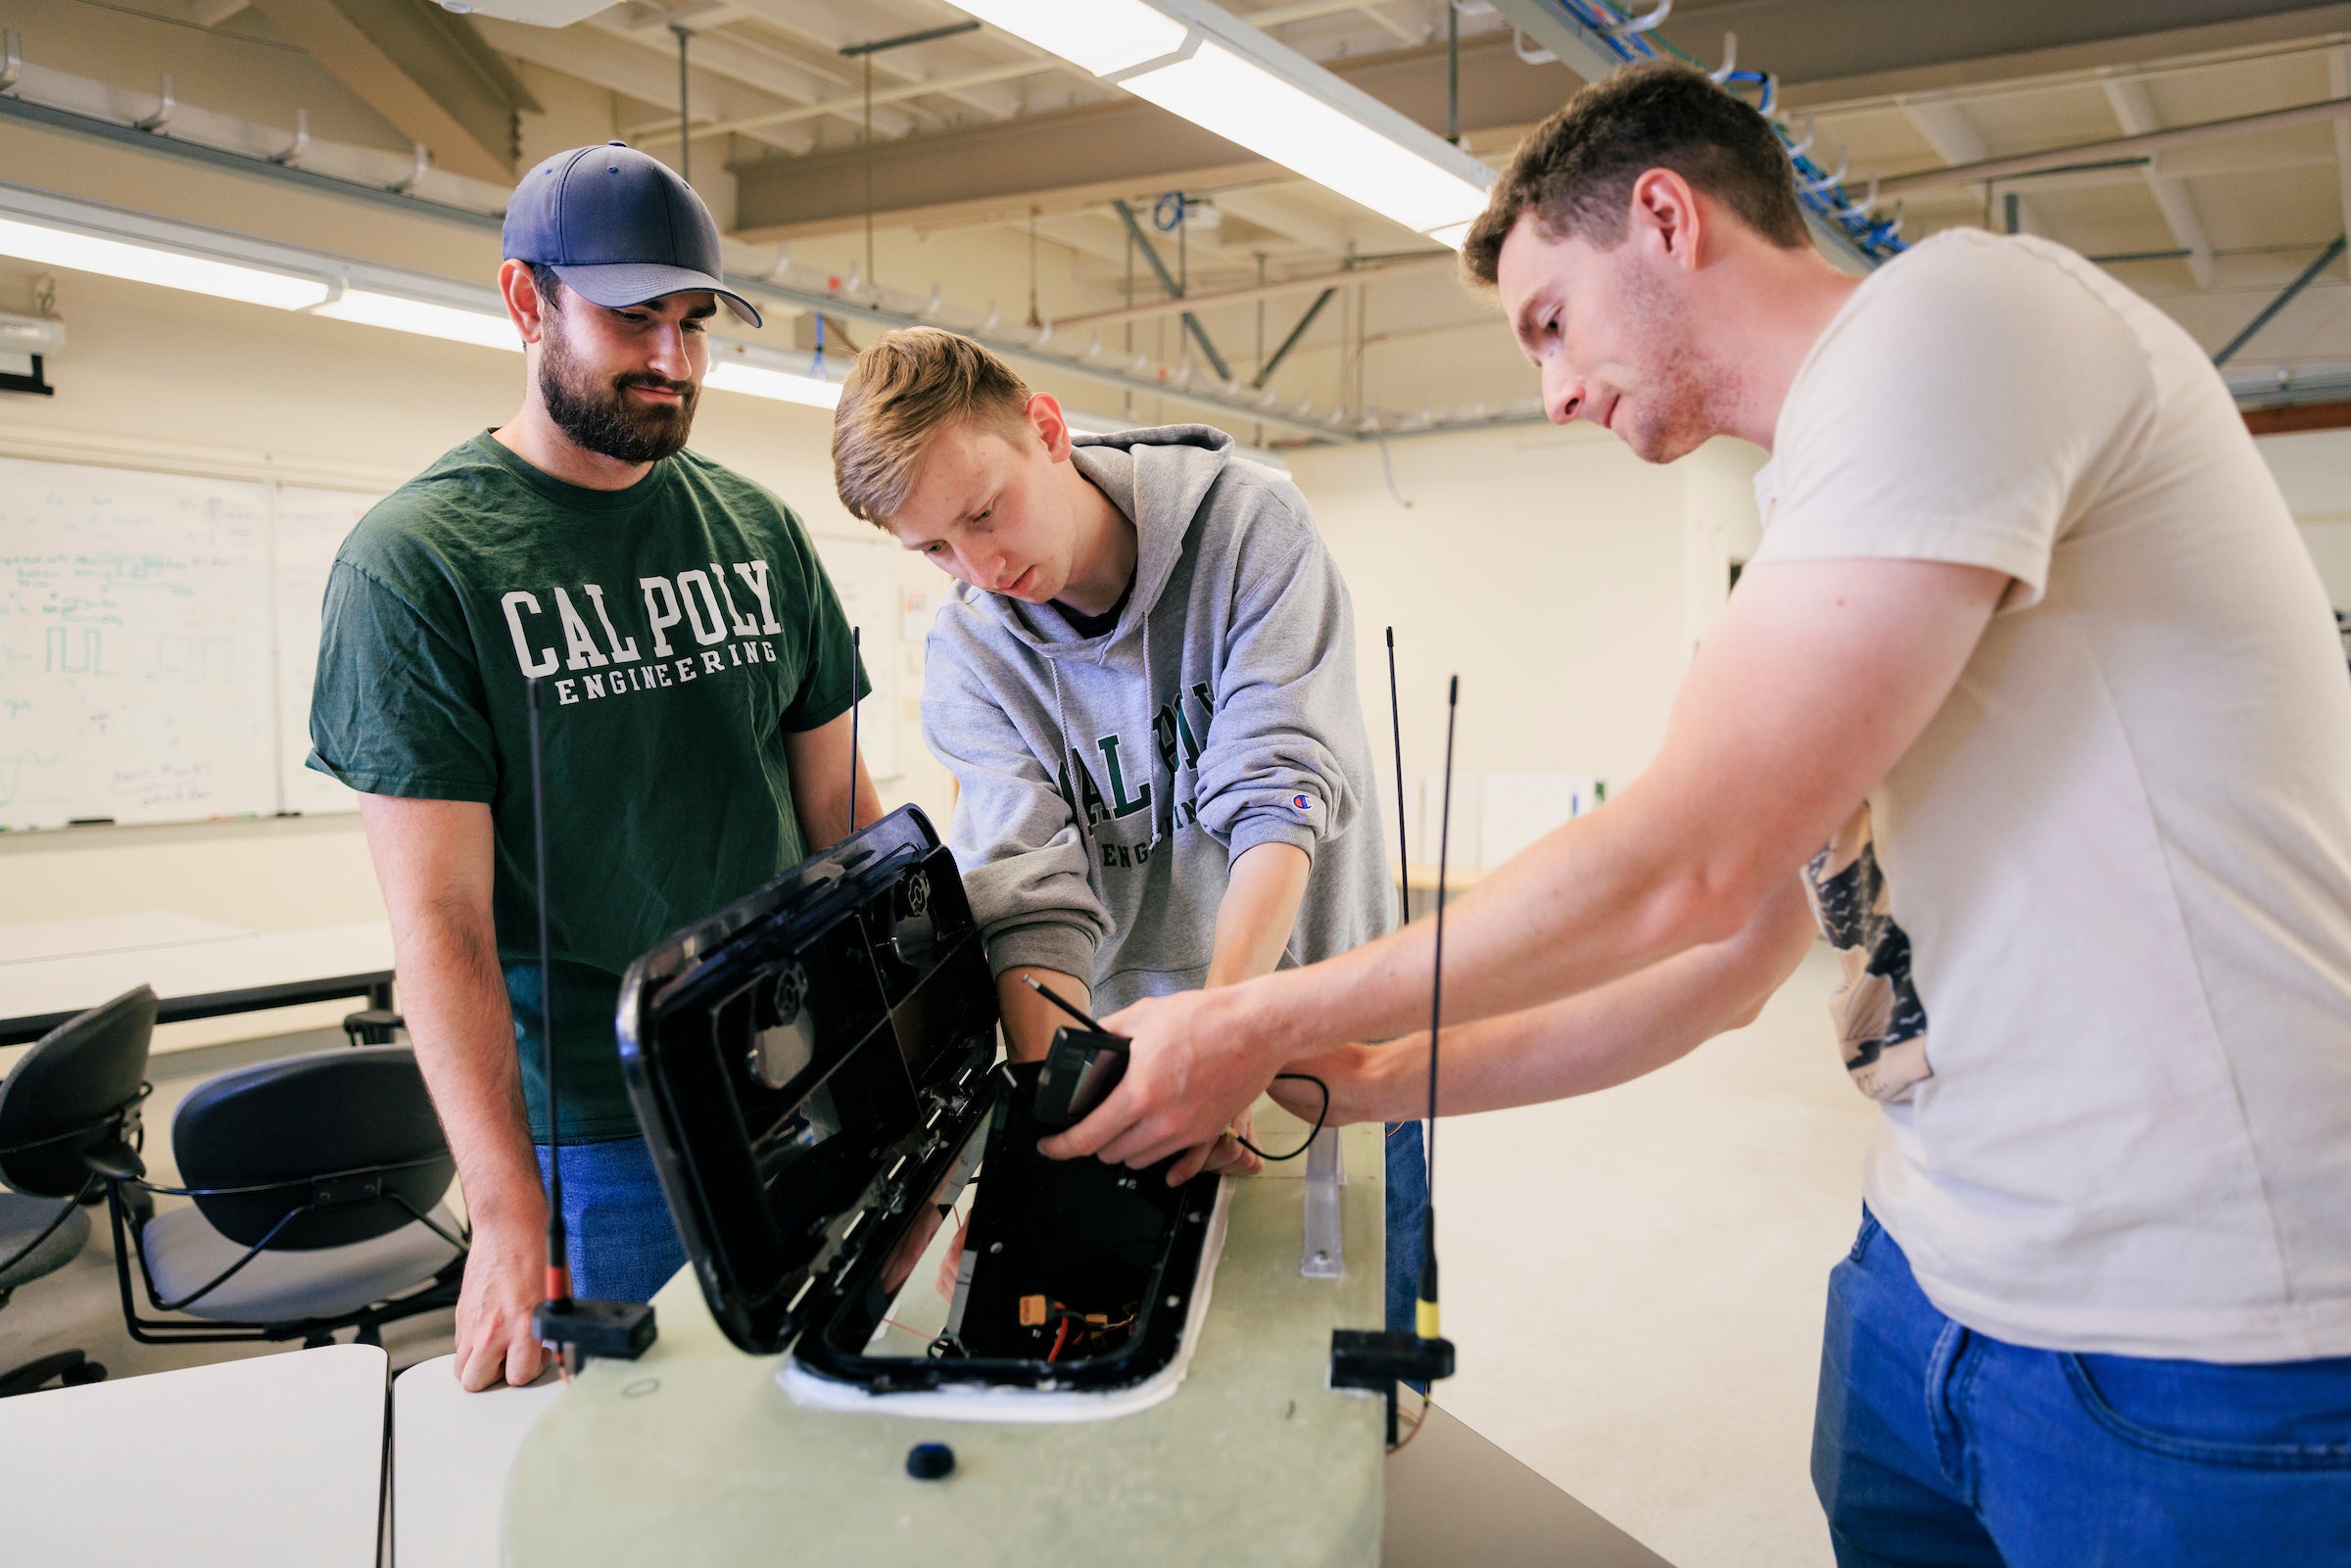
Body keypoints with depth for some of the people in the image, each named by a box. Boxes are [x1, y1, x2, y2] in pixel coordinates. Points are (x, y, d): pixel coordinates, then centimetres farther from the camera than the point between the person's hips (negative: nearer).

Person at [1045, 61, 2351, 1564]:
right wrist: (1379, 1082, 11)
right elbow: (1725, 960, 14)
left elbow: (1684, 873, -19)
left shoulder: (1955, 313, -14)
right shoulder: (1817, 522, 15)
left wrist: (1266, 1027, -9)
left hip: (2202, 1328, -8)